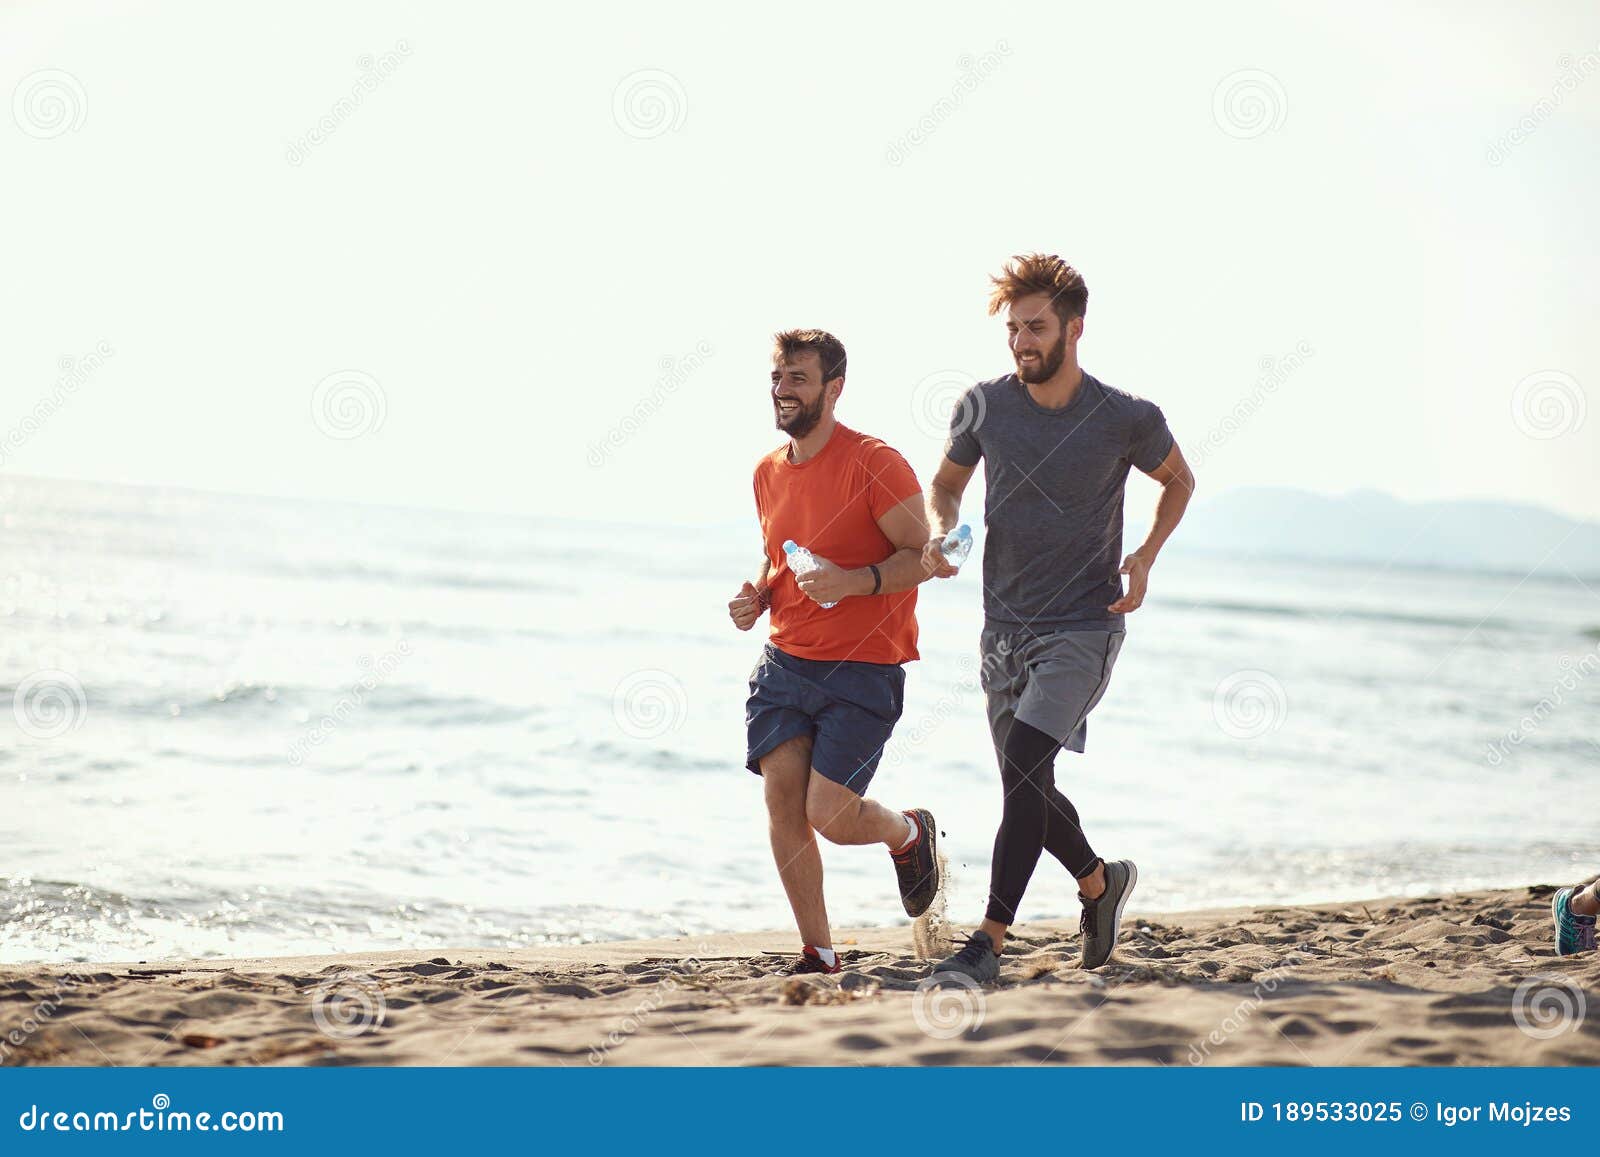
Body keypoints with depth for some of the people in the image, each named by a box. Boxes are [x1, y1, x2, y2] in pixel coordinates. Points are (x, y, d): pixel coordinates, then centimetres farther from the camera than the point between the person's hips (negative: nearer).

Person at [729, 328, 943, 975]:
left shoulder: (873, 463, -11)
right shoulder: (768, 472, 11)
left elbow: (925, 554, -12)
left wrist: (854, 582, -26)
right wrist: (758, 595, 5)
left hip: (863, 671, -6)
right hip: (785, 660, 6)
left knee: (829, 815, -11)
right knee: (782, 807, -6)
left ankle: (911, 833, 25)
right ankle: (818, 957, 5)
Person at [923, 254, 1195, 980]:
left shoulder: (1126, 420, -9)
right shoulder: (983, 407, -3)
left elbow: (1178, 480, 10)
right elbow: (946, 483, 15)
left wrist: (1146, 558, -5)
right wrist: (939, 533, -7)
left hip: (1083, 627, -4)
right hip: (1004, 627, 4)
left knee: (1023, 765, -21)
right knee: (1027, 788, 11)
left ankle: (989, 941, -16)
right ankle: (1102, 882, 40)